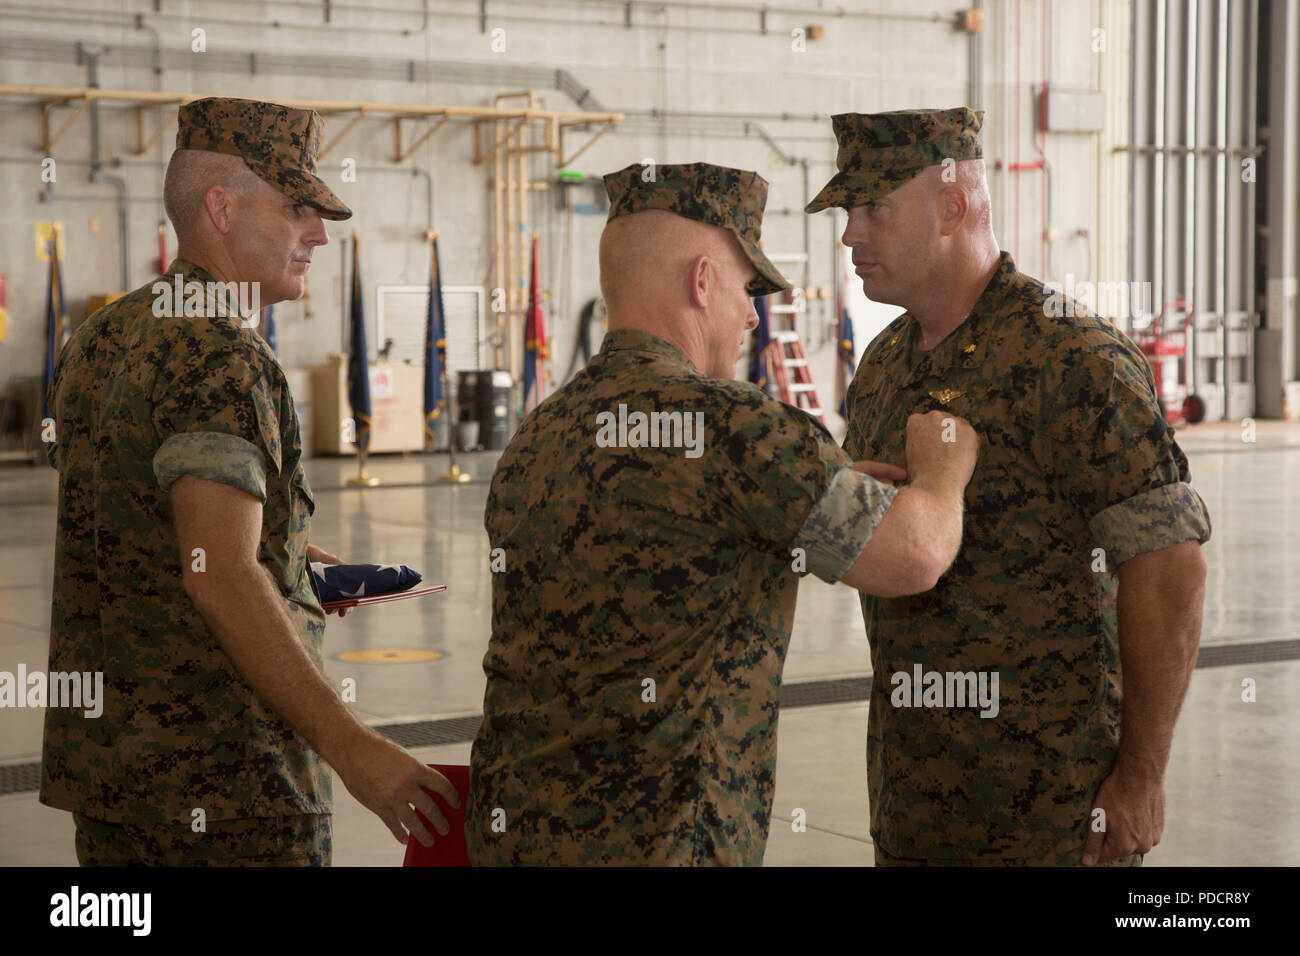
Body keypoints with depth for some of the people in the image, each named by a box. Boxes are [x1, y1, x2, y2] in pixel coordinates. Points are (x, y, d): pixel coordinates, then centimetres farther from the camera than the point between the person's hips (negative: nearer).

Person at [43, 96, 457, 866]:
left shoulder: (98, 340, 11)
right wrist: (349, 745, -29)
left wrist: (281, 552, 19)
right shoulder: (224, 363, -18)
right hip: (223, 776, -9)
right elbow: (219, 576, -28)